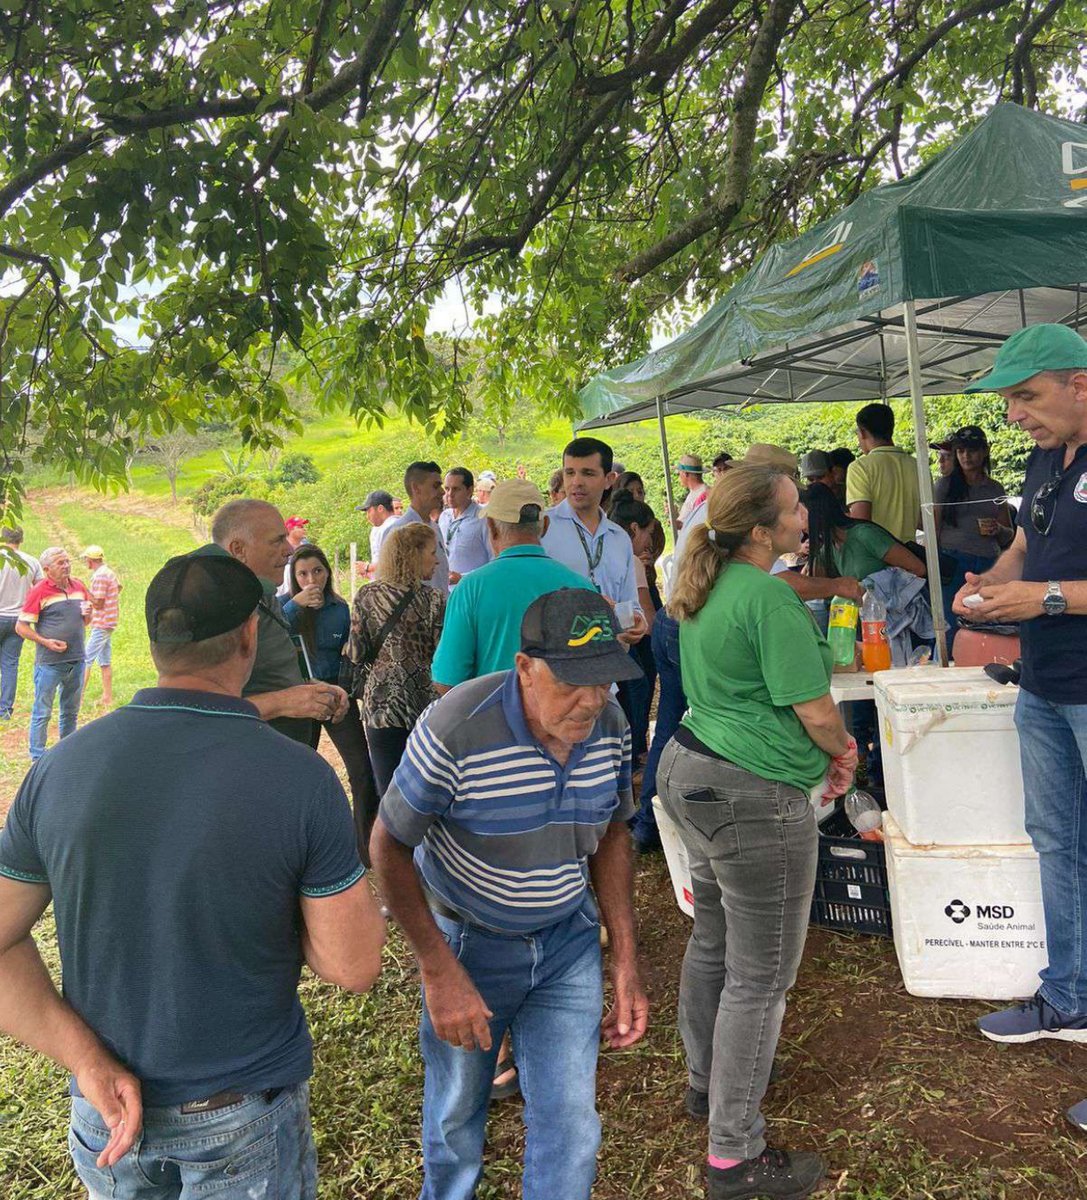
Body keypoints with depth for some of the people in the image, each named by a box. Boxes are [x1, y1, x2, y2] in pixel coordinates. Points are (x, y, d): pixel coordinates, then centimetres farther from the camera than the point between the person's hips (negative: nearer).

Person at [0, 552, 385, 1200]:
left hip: (107, 1112, 3)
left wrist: (91, 1062, -10)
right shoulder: (303, 779, -24)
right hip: (244, 1116, -3)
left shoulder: (60, 767, -14)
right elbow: (354, 966, -17)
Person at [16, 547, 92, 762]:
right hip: (49, 663, -6)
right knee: (42, 712, 3)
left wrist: (87, 614, -3)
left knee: (71, 711, 16)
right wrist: (46, 642, -17)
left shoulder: (79, 587, 8)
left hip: (77, 661, 6)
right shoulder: (39, 592, -8)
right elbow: (21, 627, -8)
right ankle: (38, 757, 12)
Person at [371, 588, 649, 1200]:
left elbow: (611, 835, 2)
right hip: (467, 941, -2)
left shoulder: (611, 726, -14)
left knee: (571, 1120, 7)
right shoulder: (455, 730, -30)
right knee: (458, 1107, 21)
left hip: (569, 939, 3)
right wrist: (440, 971, -21)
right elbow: (390, 846, -18)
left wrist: (627, 962, -1)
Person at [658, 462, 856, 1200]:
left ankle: (708, 1079, 43)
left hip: (694, 771, 10)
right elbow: (815, 708, -18)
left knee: (715, 940, 24)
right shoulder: (769, 597, -20)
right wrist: (842, 750, 4)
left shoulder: (707, 589, 9)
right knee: (761, 976, 3)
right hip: (753, 797, -10)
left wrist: (824, 742, 11)